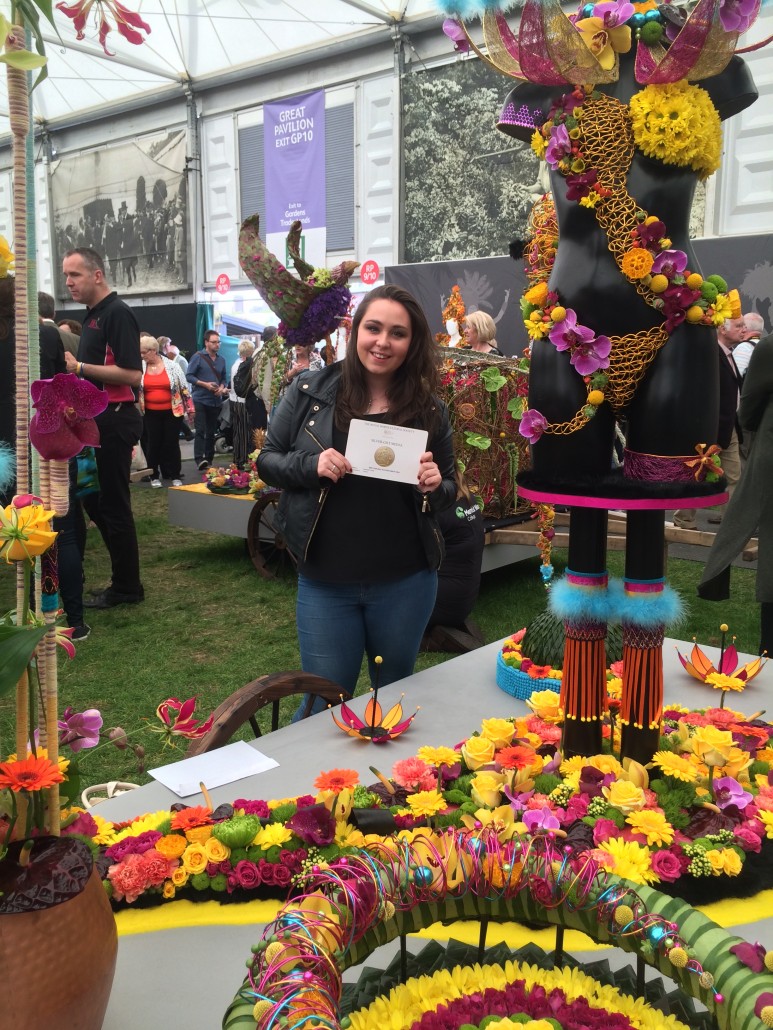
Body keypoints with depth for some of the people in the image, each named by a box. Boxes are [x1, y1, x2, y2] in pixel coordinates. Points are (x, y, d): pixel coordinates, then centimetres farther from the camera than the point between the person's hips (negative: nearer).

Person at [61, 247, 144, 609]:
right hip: (97, 420, 10)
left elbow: (132, 374, -23)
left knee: (112, 504, -3)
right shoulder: (92, 315, 15)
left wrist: (79, 367, -21)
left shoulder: (117, 314, -14)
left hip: (115, 420, -10)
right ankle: (124, 580, 24)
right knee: (94, 501, 14)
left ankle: (126, 588, 10)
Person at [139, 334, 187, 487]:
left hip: (172, 412, -2)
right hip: (151, 413, 2)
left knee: (172, 443, 4)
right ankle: (154, 476, 18)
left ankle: (175, 476, 14)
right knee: (154, 444, 8)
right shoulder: (140, 368, 0)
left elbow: (184, 387, 0)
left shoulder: (172, 366, -6)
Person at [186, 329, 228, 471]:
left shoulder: (221, 360, 12)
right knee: (200, 430, -13)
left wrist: (221, 388, -4)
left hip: (216, 401, 5)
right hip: (200, 400, -5)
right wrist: (205, 384, -16)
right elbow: (189, 376, -7)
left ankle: (209, 459, 17)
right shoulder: (198, 357, -4)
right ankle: (199, 459, -19)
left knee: (211, 432, 10)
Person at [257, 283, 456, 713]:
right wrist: (311, 465, -17)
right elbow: (267, 460, 3)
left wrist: (433, 486, -15)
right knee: (324, 703, 10)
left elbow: (450, 489, 9)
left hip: (405, 582, 1)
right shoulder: (310, 391, -4)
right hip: (325, 581, -1)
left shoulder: (430, 409, -2)